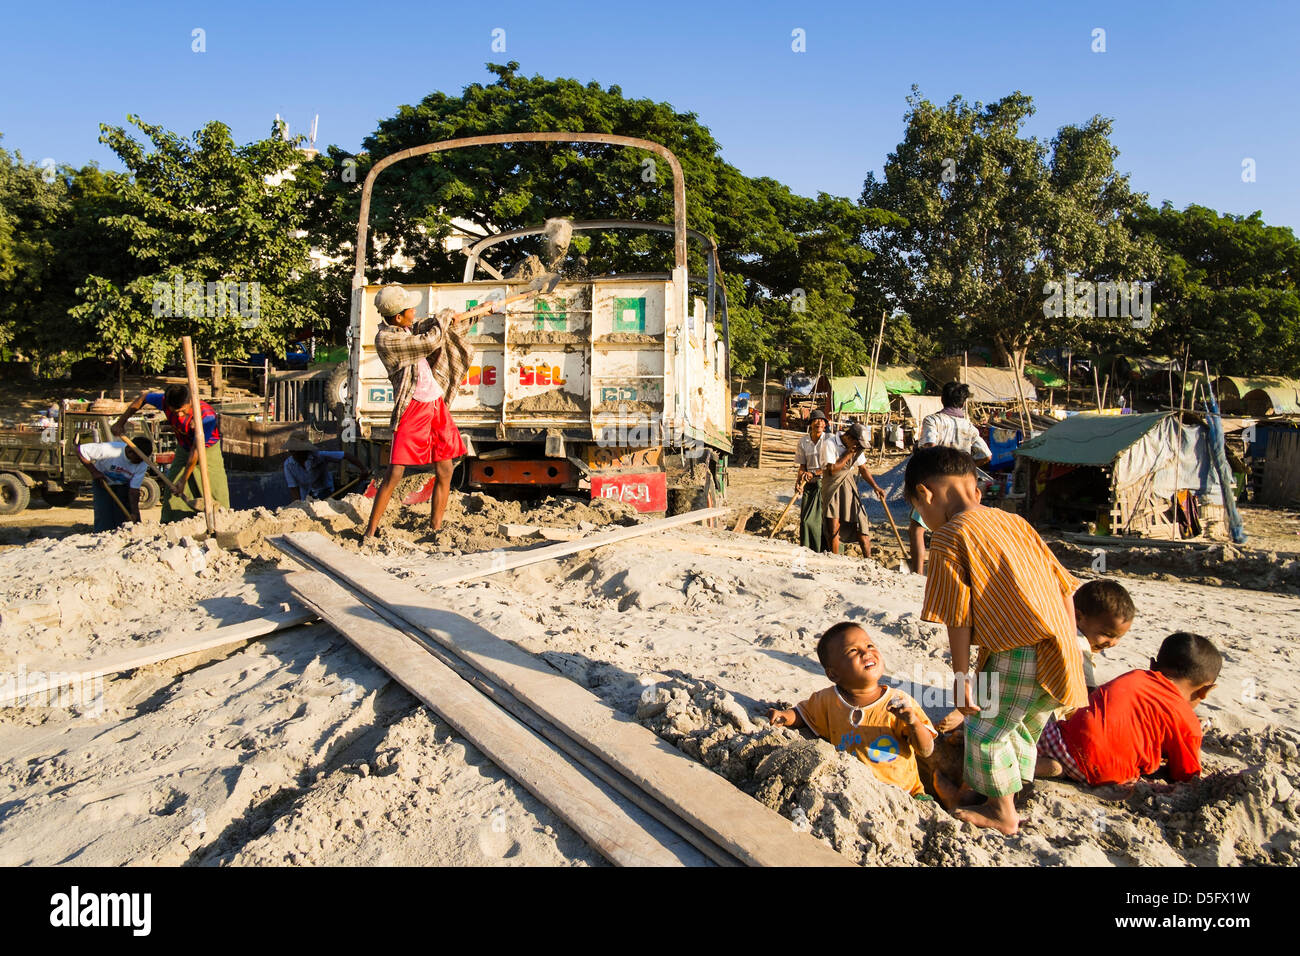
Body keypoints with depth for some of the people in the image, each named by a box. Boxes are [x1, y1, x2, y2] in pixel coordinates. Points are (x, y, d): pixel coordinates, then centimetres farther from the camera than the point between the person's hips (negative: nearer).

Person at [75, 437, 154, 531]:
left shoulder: (143, 464, -24)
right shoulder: (110, 449, -34)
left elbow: (134, 489, -22)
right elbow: (80, 450, -22)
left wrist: (134, 513, -30)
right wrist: (94, 472, -24)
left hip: (124, 485, 2)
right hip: (102, 483, -2)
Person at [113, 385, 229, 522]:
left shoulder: (207, 415, -35)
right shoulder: (165, 401, -22)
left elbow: (197, 449, -31)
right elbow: (142, 397, 1)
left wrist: (183, 480, -25)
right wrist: (121, 422, 6)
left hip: (209, 449, -4)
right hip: (183, 449, 5)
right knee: (172, 493, 0)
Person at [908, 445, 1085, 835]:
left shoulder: (948, 537, -8)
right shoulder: (1014, 521, 14)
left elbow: (957, 616, -11)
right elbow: (1064, 587, 15)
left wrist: (960, 675, -3)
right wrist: (1068, 651, 22)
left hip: (1019, 658, -8)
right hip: (1061, 656, 9)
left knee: (984, 731, 11)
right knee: (1022, 727, 23)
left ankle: (1002, 813, 27)